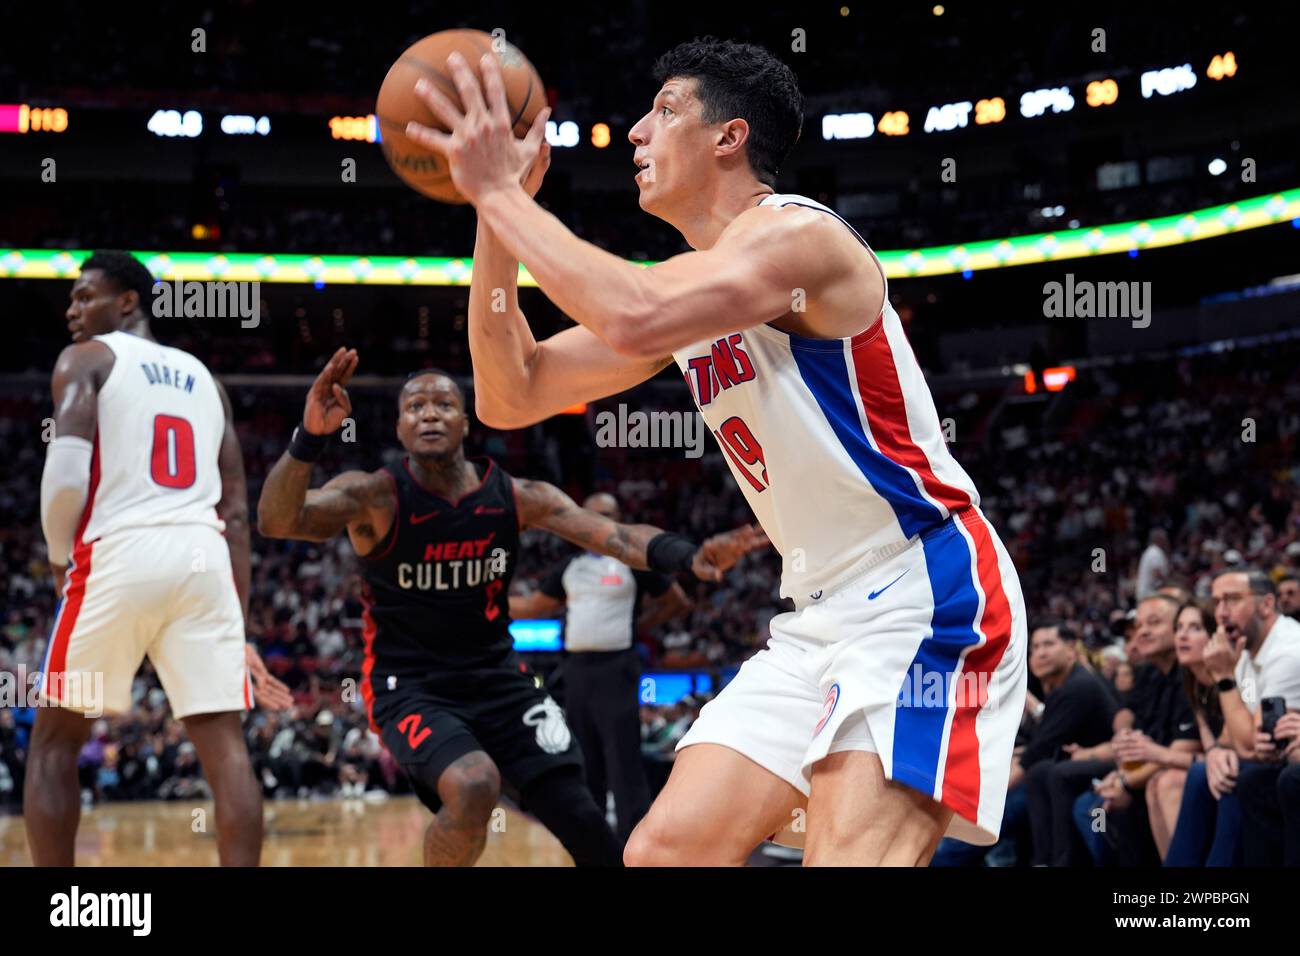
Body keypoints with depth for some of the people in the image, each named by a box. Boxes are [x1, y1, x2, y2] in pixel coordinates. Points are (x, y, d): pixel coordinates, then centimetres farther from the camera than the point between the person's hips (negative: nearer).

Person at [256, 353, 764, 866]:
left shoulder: (517, 497, -5)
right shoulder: (374, 497, -15)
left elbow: (616, 535, -14)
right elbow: (276, 521, -31)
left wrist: (689, 557, -35)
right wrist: (309, 438, -51)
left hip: (499, 680, 4)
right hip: (409, 687, -4)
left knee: (577, 814, -3)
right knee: (473, 786, -32)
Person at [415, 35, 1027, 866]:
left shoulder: (794, 233, -14)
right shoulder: (689, 284, 14)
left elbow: (633, 320, -33)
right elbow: (509, 397, 12)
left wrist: (501, 193, -21)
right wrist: (497, 214, 3)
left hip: (926, 596, -9)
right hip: (822, 613, 9)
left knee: (849, 858, -26)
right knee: (667, 851, 4)